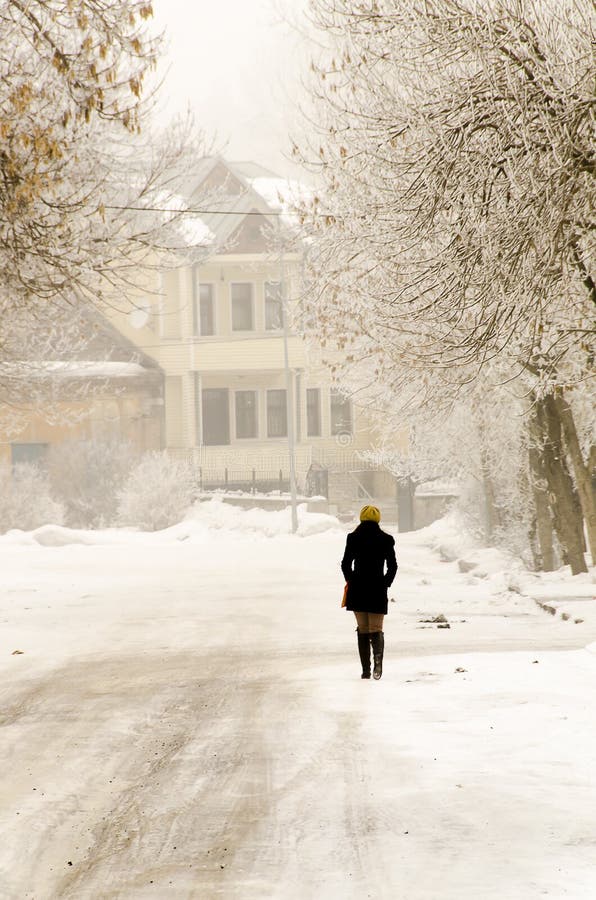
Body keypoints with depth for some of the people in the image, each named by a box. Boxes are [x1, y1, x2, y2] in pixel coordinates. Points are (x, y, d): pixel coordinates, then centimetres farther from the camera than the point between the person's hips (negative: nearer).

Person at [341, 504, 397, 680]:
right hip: (378, 590, 0)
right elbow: (392, 566, 1)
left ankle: (366, 669, 4)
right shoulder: (386, 540, -1)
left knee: (362, 630, 11)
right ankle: (378, 657, -28)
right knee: (376, 629, 3)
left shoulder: (353, 538, -2)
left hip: (358, 590, 0)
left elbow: (346, 564, 0)